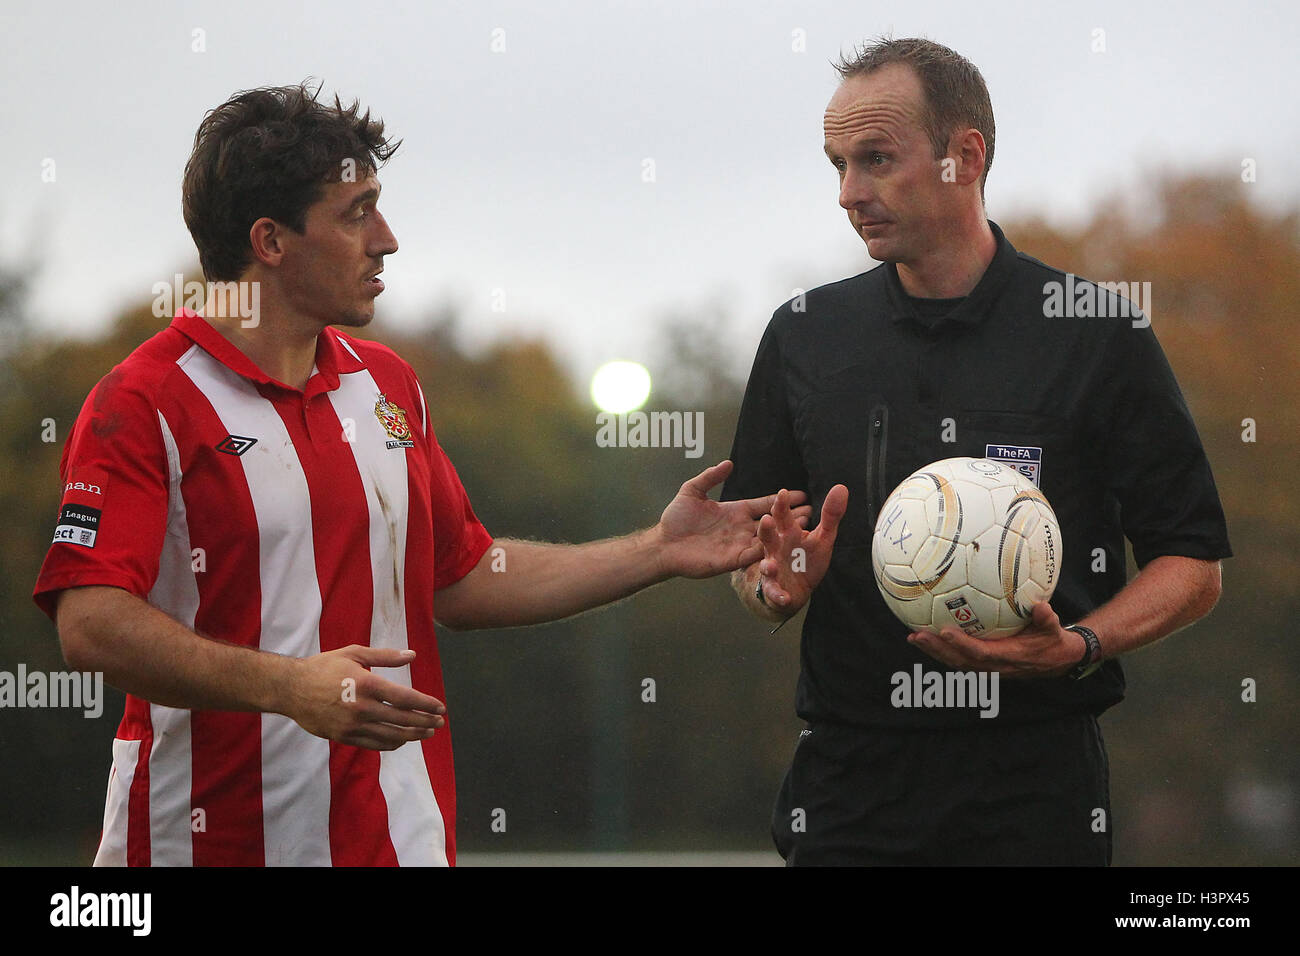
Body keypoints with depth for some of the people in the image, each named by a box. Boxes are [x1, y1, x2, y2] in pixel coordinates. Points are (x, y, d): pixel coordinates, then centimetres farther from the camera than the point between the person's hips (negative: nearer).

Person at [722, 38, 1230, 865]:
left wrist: (1077, 647, -18)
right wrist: (774, 584, -8)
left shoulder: (1103, 336, -2)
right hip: (852, 777, 3)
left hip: (1037, 783, -2)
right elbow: (745, 549, 15)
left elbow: (1193, 567, -1)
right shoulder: (804, 337, 9)